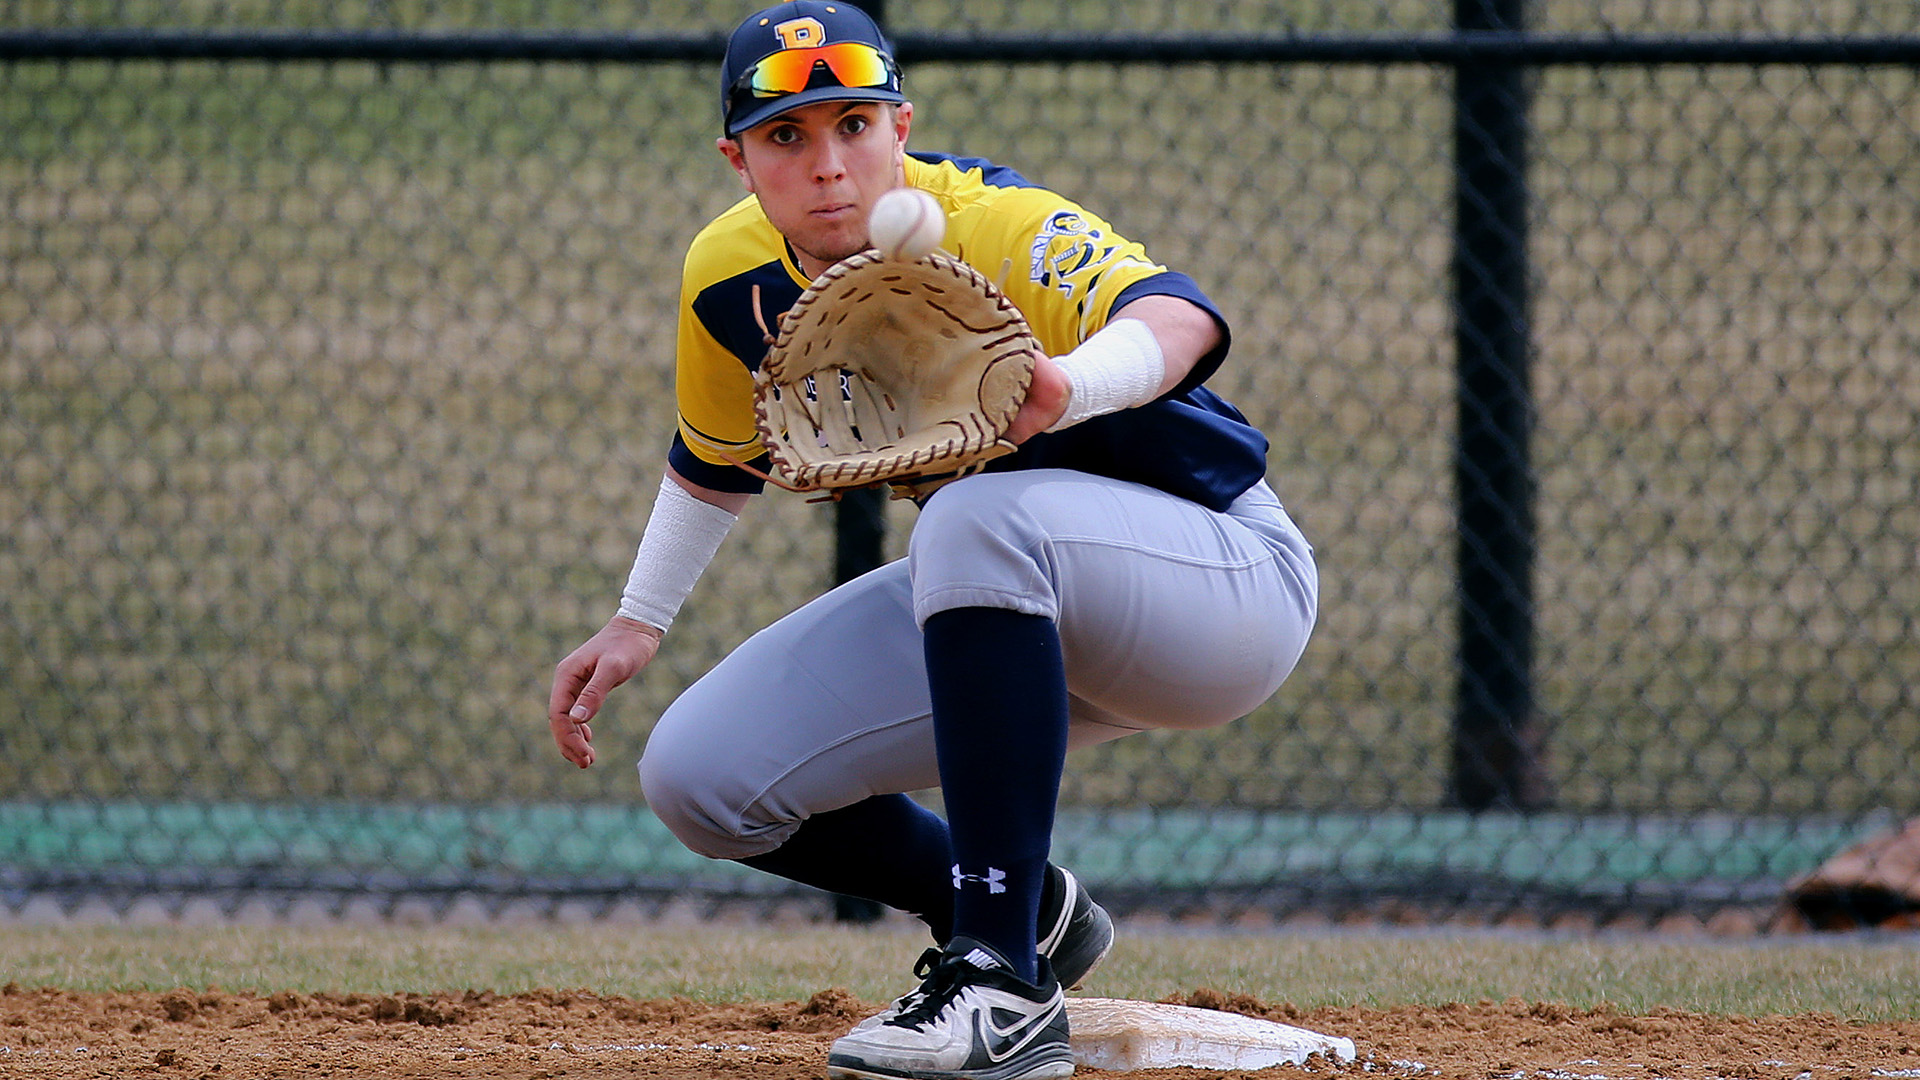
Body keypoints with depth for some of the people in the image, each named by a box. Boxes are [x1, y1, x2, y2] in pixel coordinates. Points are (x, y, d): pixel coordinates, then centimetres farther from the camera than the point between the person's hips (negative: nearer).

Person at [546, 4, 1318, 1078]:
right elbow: (718, 456, 16)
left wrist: (1069, 385, -66)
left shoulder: (997, 231, -26)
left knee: (977, 520, -40)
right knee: (701, 775, -6)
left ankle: (1005, 986, -36)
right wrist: (639, 623, 10)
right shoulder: (732, 278, -6)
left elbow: (1177, 315, -46)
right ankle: (1026, 909, 17)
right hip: (1020, 607, 7)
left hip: (1235, 578, -7)